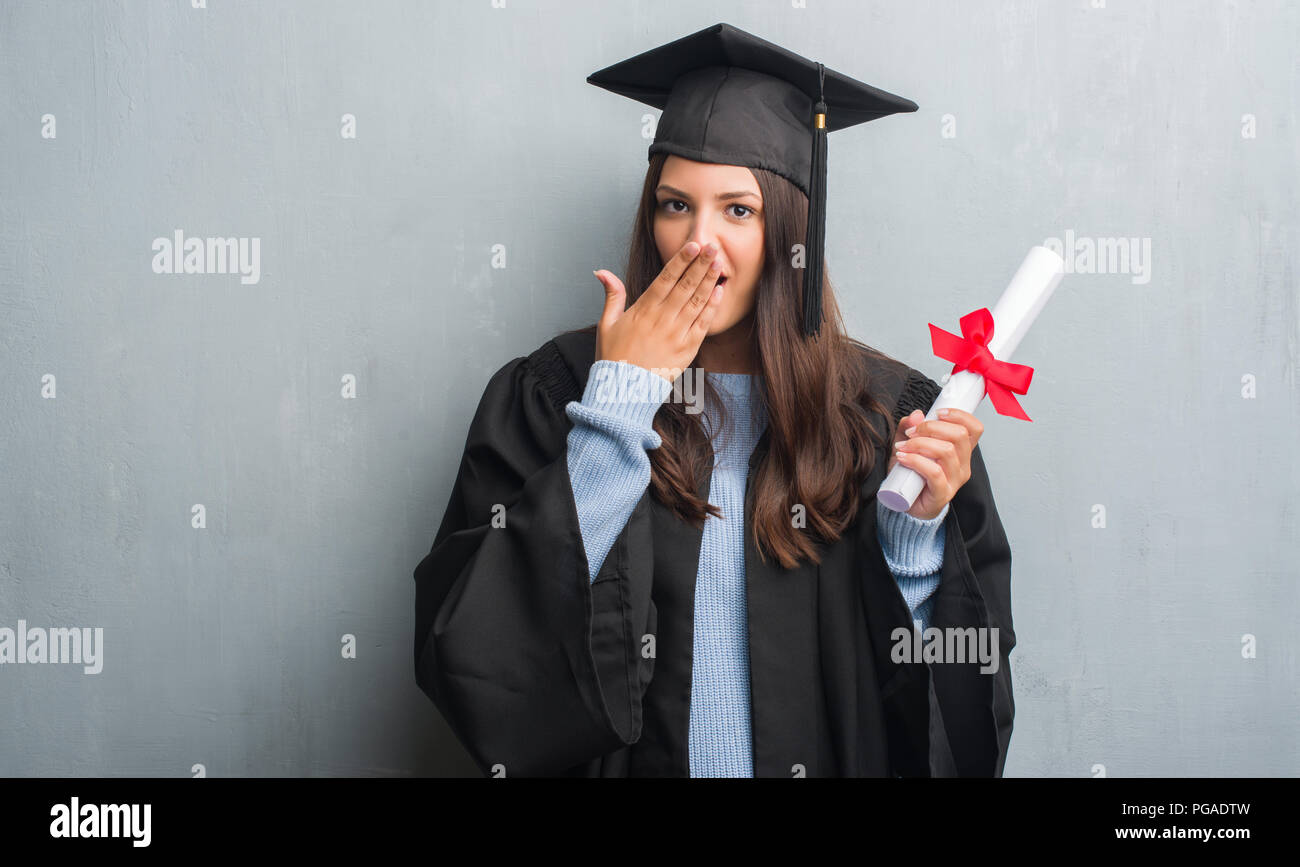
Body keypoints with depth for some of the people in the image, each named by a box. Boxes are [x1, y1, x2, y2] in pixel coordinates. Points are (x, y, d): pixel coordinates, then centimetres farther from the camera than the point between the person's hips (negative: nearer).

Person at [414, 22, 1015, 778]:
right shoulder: (551, 395, -8)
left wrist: (919, 529, -22)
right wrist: (619, 402, -19)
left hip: (836, 758, 1)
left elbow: (957, 671, -5)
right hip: (626, 758, 0)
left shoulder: (887, 417, -7)